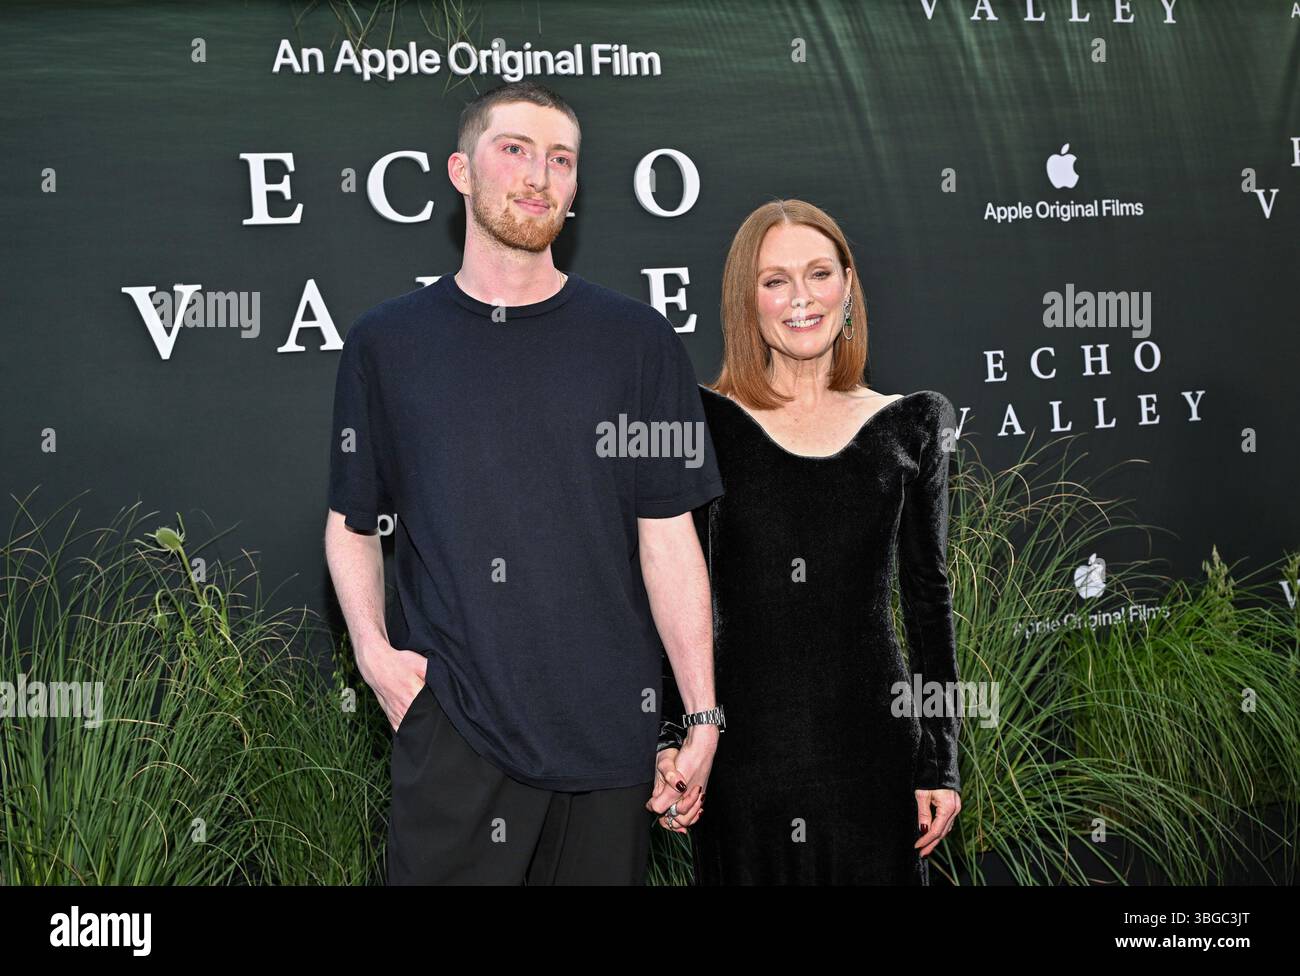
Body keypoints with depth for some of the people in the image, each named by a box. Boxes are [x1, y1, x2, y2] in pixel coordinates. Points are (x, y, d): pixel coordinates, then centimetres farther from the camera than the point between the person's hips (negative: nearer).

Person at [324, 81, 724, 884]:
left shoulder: (638, 340, 3)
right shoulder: (387, 342, 5)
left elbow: (668, 536, 1)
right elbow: (353, 523, 11)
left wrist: (704, 714, -2)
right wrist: (373, 650, -5)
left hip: (610, 726, 1)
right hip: (451, 726, 0)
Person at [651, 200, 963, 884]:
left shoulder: (907, 427, 4)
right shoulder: (706, 421, -1)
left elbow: (929, 600, 6)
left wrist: (940, 761, 4)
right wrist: (670, 740, -7)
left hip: (872, 746, 1)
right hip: (742, 745, -1)